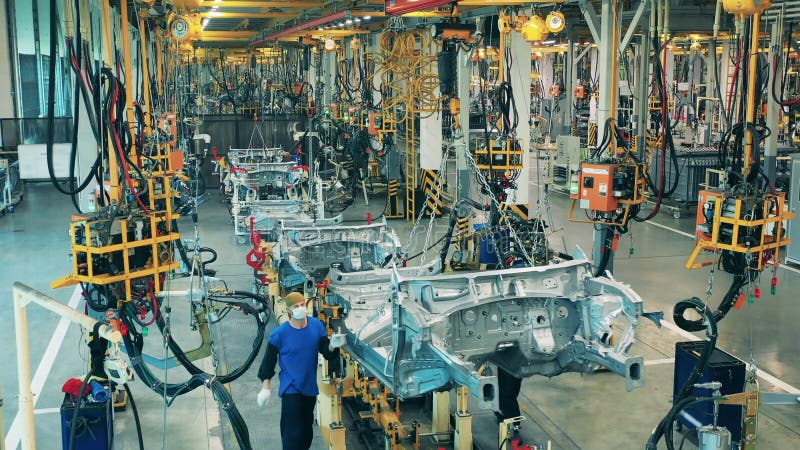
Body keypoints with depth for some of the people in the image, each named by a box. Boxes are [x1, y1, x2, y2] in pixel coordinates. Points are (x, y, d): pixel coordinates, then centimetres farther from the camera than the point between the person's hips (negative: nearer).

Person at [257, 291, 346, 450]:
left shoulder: (317, 325, -5)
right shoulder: (279, 334, -15)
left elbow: (326, 352, -1)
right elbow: (269, 361, -6)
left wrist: (332, 346, -23)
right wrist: (265, 388, -6)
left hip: (310, 387, 5)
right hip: (290, 389, -5)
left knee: (307, 430, 20)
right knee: (293, 432, -8)